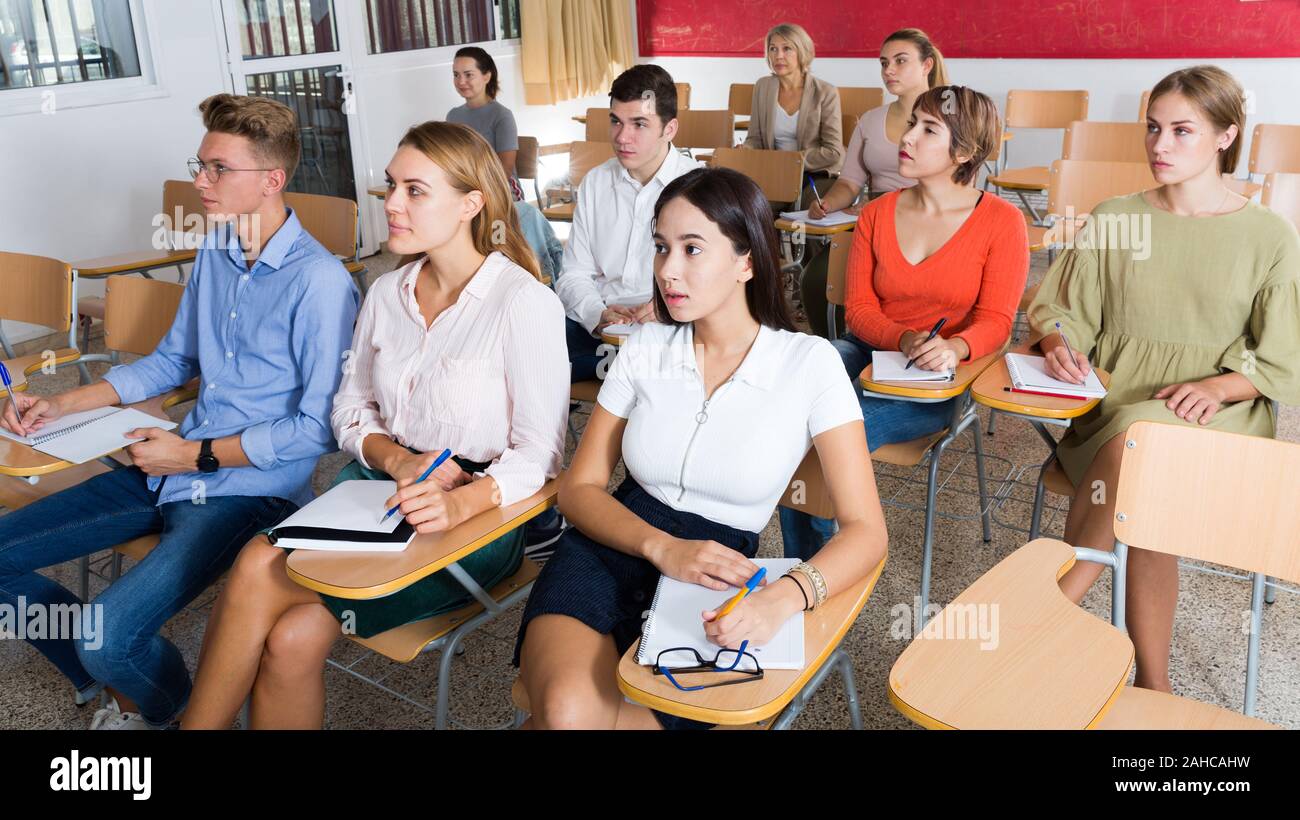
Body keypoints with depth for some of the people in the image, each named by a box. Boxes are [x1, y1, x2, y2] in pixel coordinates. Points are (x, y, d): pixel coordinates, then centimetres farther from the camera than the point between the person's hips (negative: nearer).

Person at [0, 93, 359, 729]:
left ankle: (163, 705, 13)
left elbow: (321, 426, -18)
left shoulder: (319, 281, -18)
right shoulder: (214, 253, 9)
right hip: (175, 469, 9)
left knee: (108, 638, -23)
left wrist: (198, 454, -15)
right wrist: (60, 405, 13)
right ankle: (115, 684, 24)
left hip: (250, 489, -8)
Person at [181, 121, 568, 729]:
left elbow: (539, 452, -13)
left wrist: (461, 501, -31)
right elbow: (349, 409, 13)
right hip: (377, 486, 5)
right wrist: (397, 459, -9)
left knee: (258, 572, -21)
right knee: (292, 637, -23)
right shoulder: (386, 293, 8)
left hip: (478, 518, -5)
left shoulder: (524, 303, -12)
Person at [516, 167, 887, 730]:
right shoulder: (644, 349, 3)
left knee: (575, 713, -27)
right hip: (609, 551, 2)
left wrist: (784, 597, -30)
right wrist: (663, 547, -16)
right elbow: (579, 487, 4)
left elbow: (865, 530, -9)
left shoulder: (809, 363, -5)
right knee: (568, 708, -31)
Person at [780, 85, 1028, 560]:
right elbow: (859, 309, 4)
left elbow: (995, 322, -6)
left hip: (942, 380, -3)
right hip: (870, 351, 3)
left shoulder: (1001, 221, -2)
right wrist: (906, 339, -17)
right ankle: (804, 575, -16)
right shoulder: (876, 215, 8)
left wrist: (953, 348, -29)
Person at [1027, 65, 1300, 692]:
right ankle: (1152, 684, -20)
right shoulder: (1112, 220, 11)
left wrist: (1217, 387, -15)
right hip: (1114, 400, 2)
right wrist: (1060, 344, -12)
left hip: (1217, 414, -1)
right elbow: (1064, 310, 13)